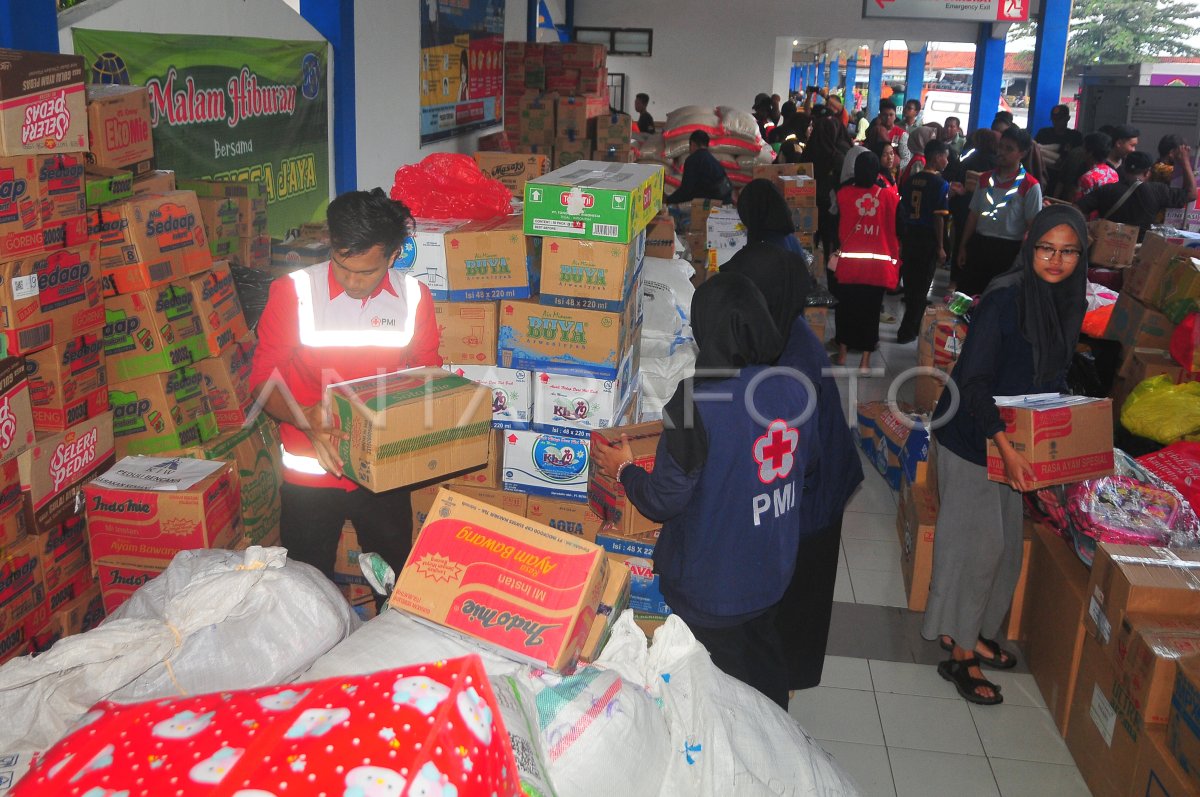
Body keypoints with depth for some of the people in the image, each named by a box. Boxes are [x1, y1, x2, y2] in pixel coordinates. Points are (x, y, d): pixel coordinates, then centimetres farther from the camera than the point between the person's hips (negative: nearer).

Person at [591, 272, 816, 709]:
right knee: (764, 660, 29)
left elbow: (662, 501, -22)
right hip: (774, 570, 6)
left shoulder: (697, 404, -30)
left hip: (712, 585, -6)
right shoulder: (793, 389, -11)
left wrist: (623, 469, -3)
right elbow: (807, 457, 8)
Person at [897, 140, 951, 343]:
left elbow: (903, 210, 7)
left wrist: (902, 237, 15)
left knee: (910, 283, 16)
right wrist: (940, 247, -10)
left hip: (909, 236, 6)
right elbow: (938, 217, -16)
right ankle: (907, 331, 5)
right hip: (928, 240, -6)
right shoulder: (941, 184, -13)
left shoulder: (912, 180, 5)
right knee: (921, 286, 3)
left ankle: (914, 324, 29)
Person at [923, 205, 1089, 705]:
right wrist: (1005, 447, -28)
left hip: (1015, 439, 8)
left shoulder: (1068, 303, 2)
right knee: (976, 541, -1)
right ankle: (959, 654, 13)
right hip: (972, 437, -8)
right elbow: (973, 381, -24)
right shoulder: (1004, 298, -22)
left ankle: (967, 631, 34)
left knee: (1004, 543, 15)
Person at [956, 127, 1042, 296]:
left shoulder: (1030, 186, -8)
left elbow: (1033, 226, -9)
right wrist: (963, 246, 10)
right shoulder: (985, 179, 9)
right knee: (965, 294, 7)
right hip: (979, 244, 5)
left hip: (1009, 250, -5)